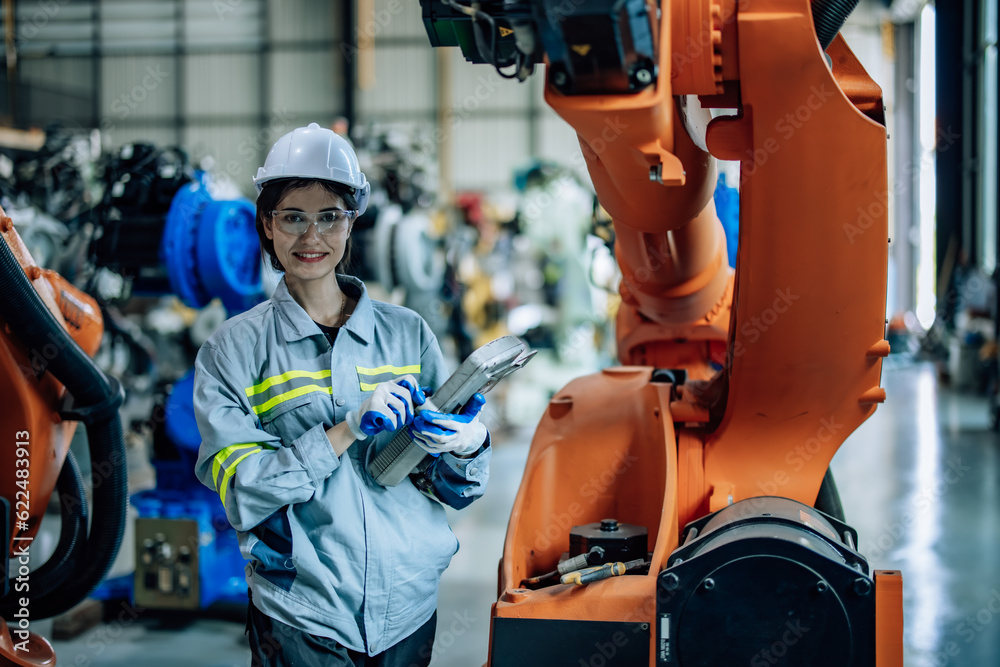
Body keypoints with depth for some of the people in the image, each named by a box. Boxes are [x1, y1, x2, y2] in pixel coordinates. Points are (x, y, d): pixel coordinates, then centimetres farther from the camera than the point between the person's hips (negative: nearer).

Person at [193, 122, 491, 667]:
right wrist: (346, 431, -21)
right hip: (300, 617, -2)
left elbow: (455, 492, 6)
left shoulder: (407, 333, 5)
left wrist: (469, 444, -16)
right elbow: (239, 493, -12)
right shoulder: (233, 351, -2)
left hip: (410, 606, 3)